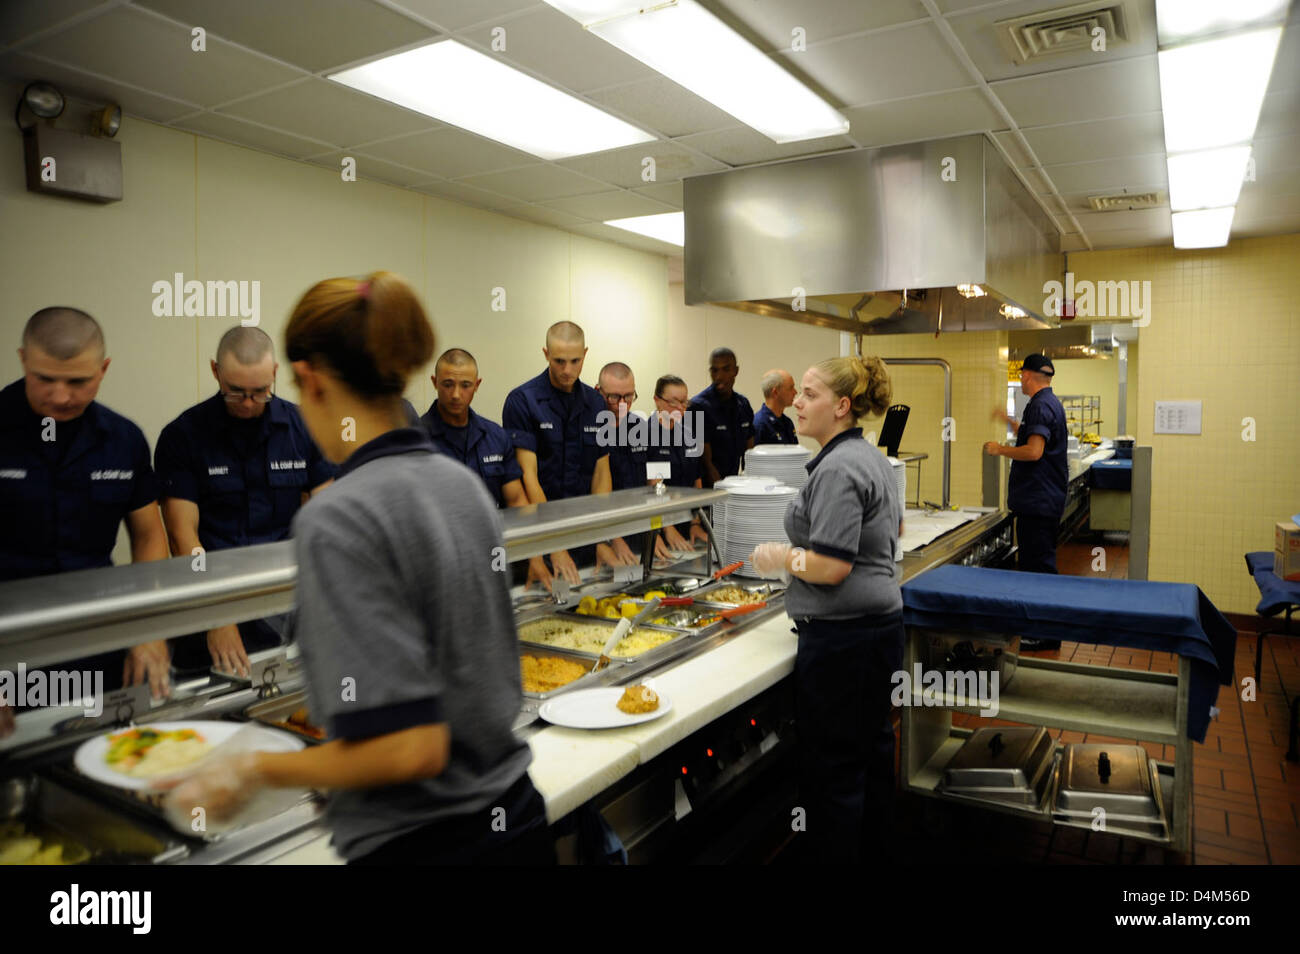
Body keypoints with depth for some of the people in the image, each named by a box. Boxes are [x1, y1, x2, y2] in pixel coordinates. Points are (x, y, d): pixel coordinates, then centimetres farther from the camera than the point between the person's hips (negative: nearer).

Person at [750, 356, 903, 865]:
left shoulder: (838, 469, -21)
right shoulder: (871, 456, 11)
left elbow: (830, 567, -26)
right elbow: (894, 527, 26)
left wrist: (780, 558, -10)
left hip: (843, 636, -11)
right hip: (881, 620, 11)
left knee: (831, 765, 1)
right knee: (871, 746, 23)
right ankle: (873, 845, 39)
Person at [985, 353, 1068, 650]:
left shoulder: (1040, 406, -16)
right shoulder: (1051, 403, 17)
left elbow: (1034, 451, -26)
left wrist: (1000, 449, -12)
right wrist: (1010, 421, 35)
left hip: (1038, 501, -11)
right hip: (1045, 499, 11)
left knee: (1038, 568, -6)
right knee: (1038, 564, 16)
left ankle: (1045, 636, 0)